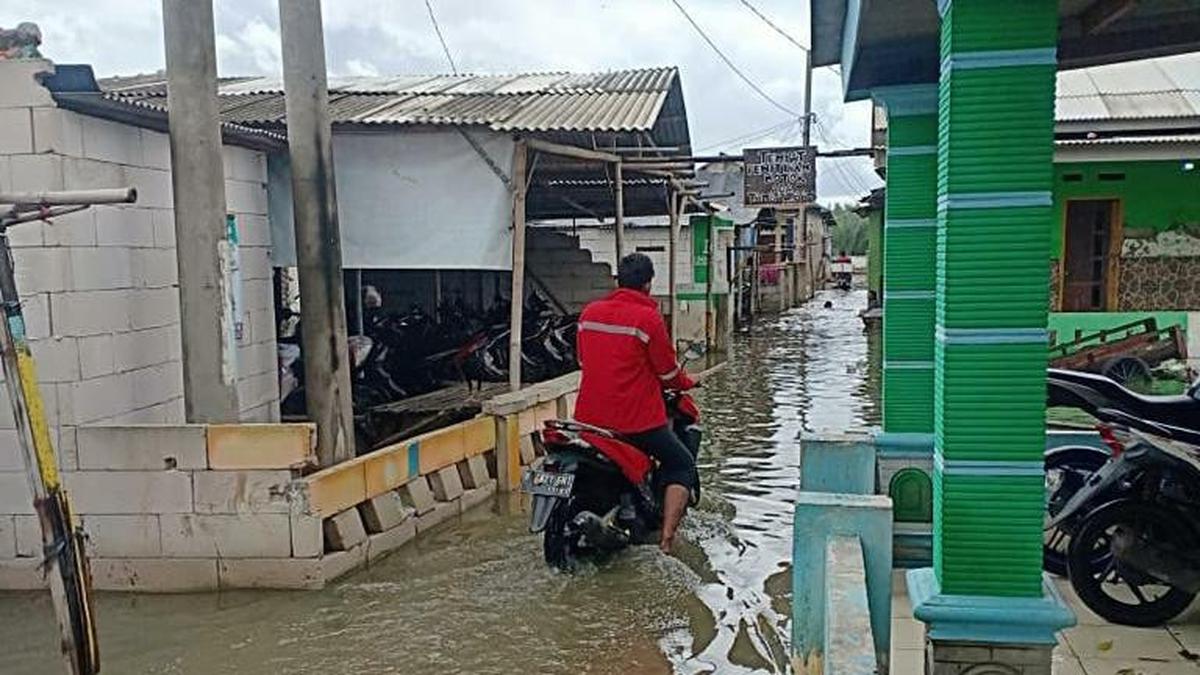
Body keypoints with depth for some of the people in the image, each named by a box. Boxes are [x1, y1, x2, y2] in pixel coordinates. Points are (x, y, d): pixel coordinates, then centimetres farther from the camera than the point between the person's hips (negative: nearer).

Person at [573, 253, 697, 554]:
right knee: (682, 465, 13)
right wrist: (688, 382, 15)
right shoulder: (648, 318, -12)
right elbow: (669, 372, -6)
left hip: (589, 416, 6)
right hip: (637, 419, -6)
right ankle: (666, 539, 2)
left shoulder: (589, 312, 5)